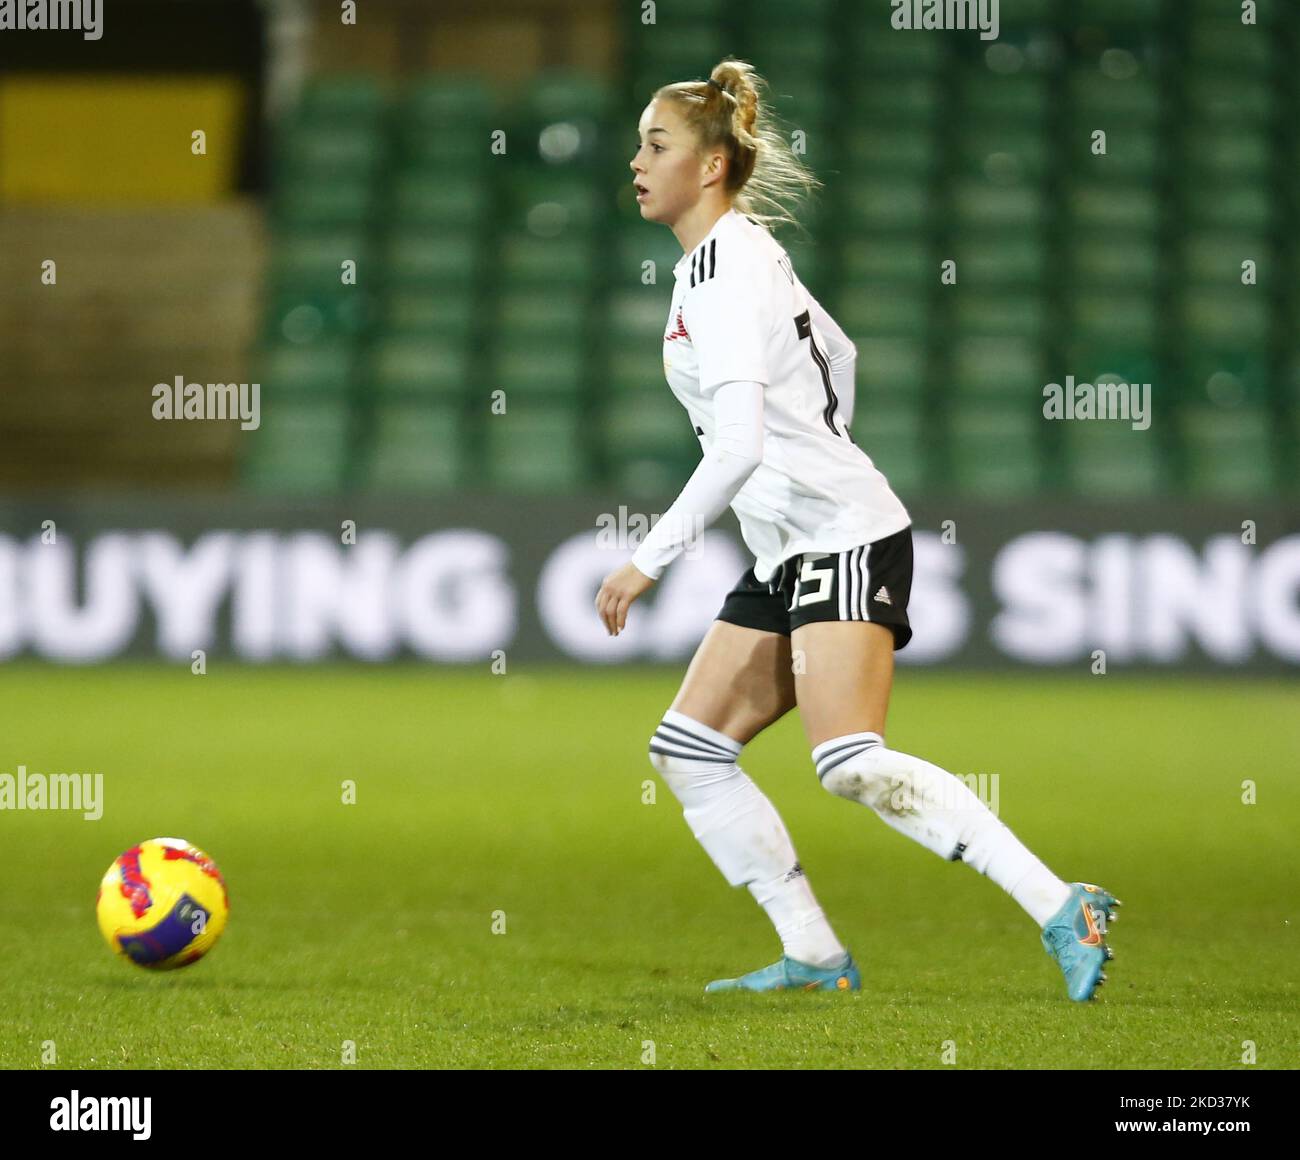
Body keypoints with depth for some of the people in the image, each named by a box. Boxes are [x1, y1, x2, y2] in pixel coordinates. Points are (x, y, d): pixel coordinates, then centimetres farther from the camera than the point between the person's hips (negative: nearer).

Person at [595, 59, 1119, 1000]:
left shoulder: (727, 265, -14)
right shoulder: (738, 253, 16)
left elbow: (738, 444, -24)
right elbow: (837, 353, 31)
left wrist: (651, 559, -24)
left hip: (844, 538, -10)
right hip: (789, 553, 10)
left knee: (852, 765, -21)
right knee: (688, 749, 5)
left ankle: (1063, 909, -20)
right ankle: (815, 957, 5)